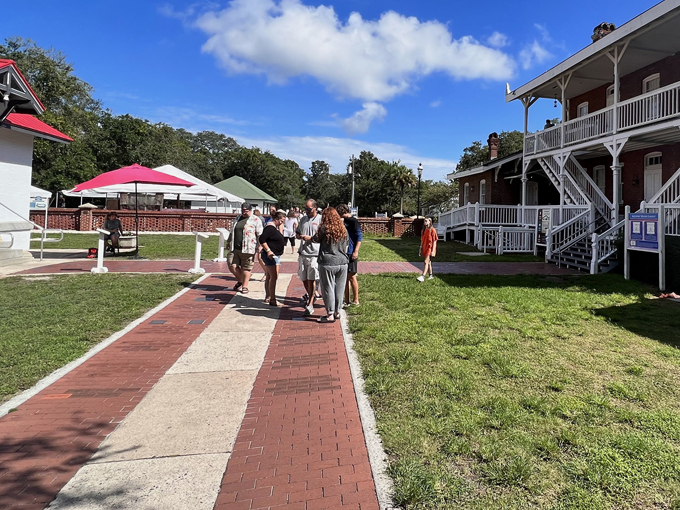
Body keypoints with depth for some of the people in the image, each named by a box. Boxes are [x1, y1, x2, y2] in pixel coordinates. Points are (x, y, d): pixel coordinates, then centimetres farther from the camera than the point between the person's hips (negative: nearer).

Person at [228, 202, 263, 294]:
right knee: (232, 265, 0)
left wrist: (259, 247, -13)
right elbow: (232, 232, 25)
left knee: (246, 268, 1)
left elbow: (260, 235, -6)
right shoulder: (237, 218, 16)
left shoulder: (255, 220, -2)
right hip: (235, 248, 5)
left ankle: (244, 286, 13)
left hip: (248, 249, -5)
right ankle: (240, 280, 24)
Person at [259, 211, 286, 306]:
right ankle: (272, 300, -11)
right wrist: (268, 250, -24)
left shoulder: (275, 227, 16)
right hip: (270, 255, -11)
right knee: (274, 277, -12)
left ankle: (267, 297, 24)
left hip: (275, 255, 11)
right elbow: (262, 239, -23)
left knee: (269, 277, 16)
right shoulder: (270, 227, -16)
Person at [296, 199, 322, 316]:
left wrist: (311, 238, -17)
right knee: (304, 279, 13)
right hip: (302, 253, 6)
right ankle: (310, 297, 36)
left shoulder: (321, 219, -4)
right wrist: (298, 236, 1)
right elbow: (297, 232, 25)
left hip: (314, 254, -6)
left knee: (311, 279, -8)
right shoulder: (303, 219, 15)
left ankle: (310, 305, -5)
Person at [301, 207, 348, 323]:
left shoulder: (324, 228, -8)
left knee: (328, 289, 2)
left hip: (328, 263, -5)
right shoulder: (343, 229, 8)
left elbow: (315, 239, 7)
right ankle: (337, 312, 23)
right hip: (342, 263, 5)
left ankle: (330, 315, 6)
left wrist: (306, 238, 26)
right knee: (339, 288, 12)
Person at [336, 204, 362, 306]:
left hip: (351, 253, -8)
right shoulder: (343, 221, 16)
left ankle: (355, 301, 5)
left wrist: (356, 251, -19)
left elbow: (359, 237, -14)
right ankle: (346, 300, 18)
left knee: (351, 277, -4)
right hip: (343, 253, 8)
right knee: (345, 277, 10)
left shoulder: (353, 221, -9)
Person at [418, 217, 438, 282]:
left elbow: (434, 241, -11)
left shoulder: (432, 230, -10)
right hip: (425, 248, 7)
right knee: (428, 262, 15)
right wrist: (421, 250, 15)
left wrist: (433, 251, -16)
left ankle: (422, 277, -21)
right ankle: (431, 275, 25)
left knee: (426, 262, -15)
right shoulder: (424, 230, 11)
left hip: (430, 248, -7)